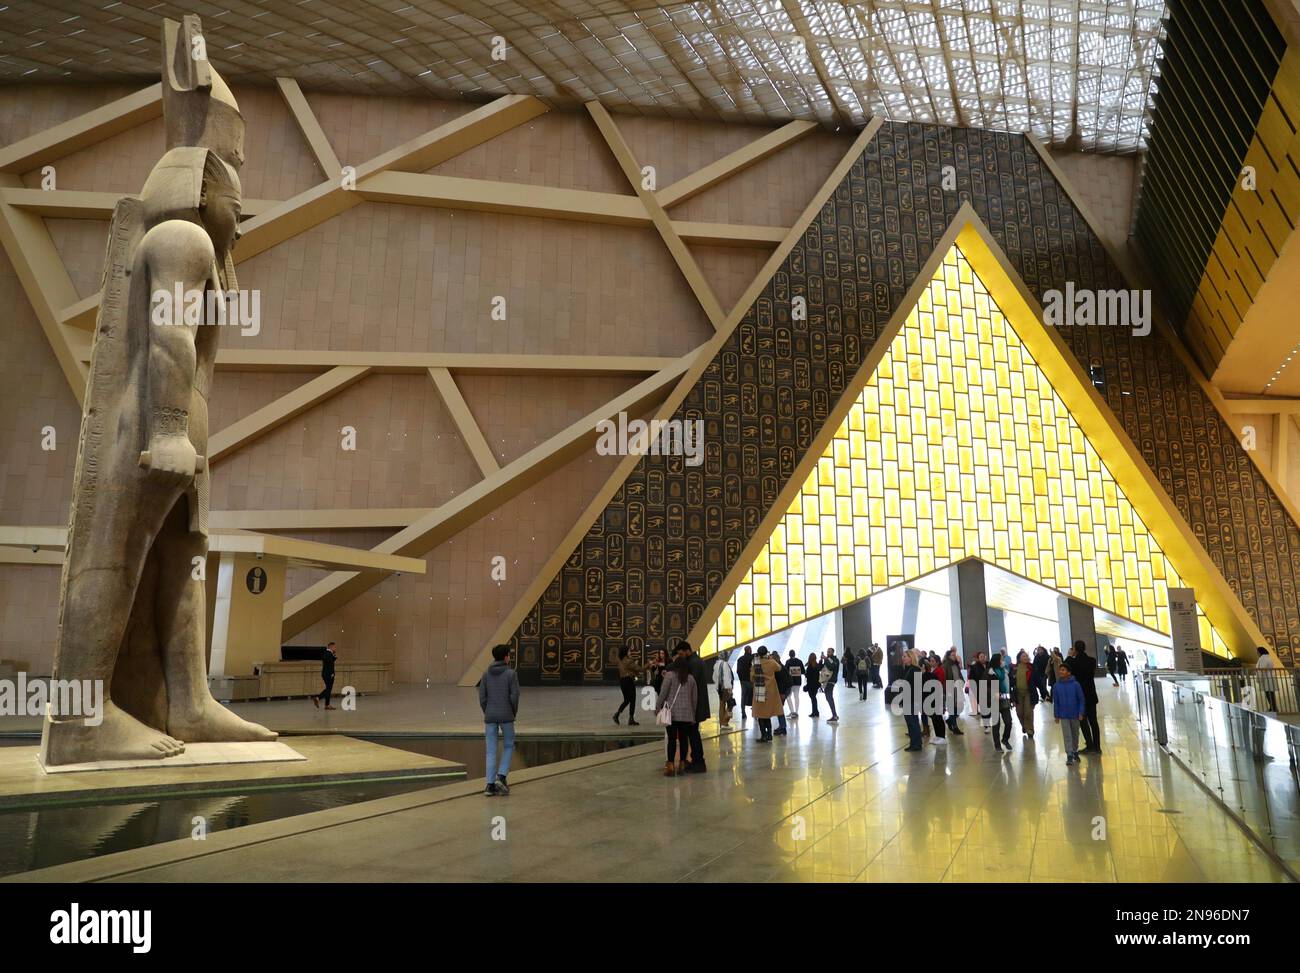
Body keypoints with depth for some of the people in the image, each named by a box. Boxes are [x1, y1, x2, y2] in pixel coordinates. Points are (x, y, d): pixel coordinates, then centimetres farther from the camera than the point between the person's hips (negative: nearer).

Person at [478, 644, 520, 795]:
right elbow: (514, 696, -12)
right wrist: (514, 713, 5)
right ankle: (501, 778, -1)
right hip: (506, 716, -3)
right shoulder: (511, 673, -6)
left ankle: (490, 785, 2)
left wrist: (487, 713, 15)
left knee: (491, 751, 8)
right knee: (508, 747, 15)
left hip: (490, 716, 3)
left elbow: (482, 697, 0)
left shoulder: (486, 674, 4)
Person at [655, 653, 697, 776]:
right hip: (687, 713, 4)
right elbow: (695, 698, 11)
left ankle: (670, 765, -3)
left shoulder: (670, 675, -5)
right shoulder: (691, 678, 9)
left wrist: (657, 707, 3)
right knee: (684, 738, 9)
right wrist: (693, 714, 18)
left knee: (672, 738, -1)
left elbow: (663, 693, -8)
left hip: (672, 712, -4)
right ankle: (682, 764, 14)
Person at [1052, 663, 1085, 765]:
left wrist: (1081, 712, -10)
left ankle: (1075, 751, 34)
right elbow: (1055, 701, 1)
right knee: (1067, 735, -2)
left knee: (1075, 734, 16)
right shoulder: (1057, 686, -6)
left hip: (1075, 714, 0)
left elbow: (1081, 699, -7)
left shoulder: (1075, 684, -12)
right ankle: (1069, 756, 1)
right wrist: (1056, 715, 3)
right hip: (1063, 715, 0)